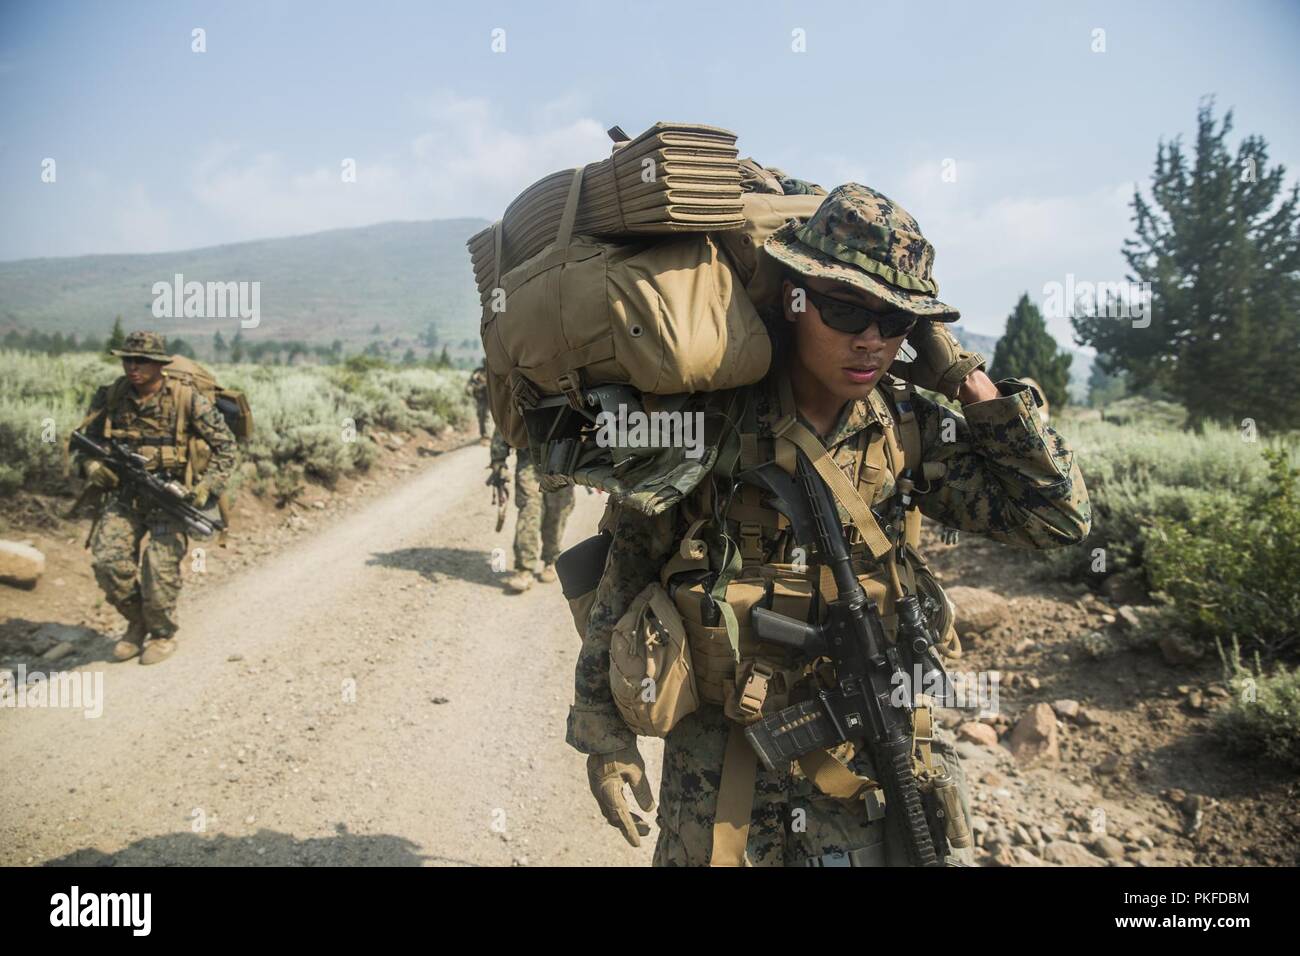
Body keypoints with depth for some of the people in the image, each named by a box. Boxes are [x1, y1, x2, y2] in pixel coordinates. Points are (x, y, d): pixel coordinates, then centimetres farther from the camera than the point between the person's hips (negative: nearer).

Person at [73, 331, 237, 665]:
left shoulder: (187, 400, -9)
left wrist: (206, 488, -13)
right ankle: (137, 623, 12)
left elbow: (225, 445, -3)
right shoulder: (109, 398, 1)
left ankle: (163, 634, 13)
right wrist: (92, 467, -8)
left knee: (160, 565, -14)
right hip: (124, 493, 3)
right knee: (108, 558, -14)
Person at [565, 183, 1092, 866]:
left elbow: (1061, 516, -6)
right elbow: (627, 571, -8)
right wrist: (603, 732, -5)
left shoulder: (910, 430, -6)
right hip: (724, 752, -2)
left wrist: (967, 380, -13)